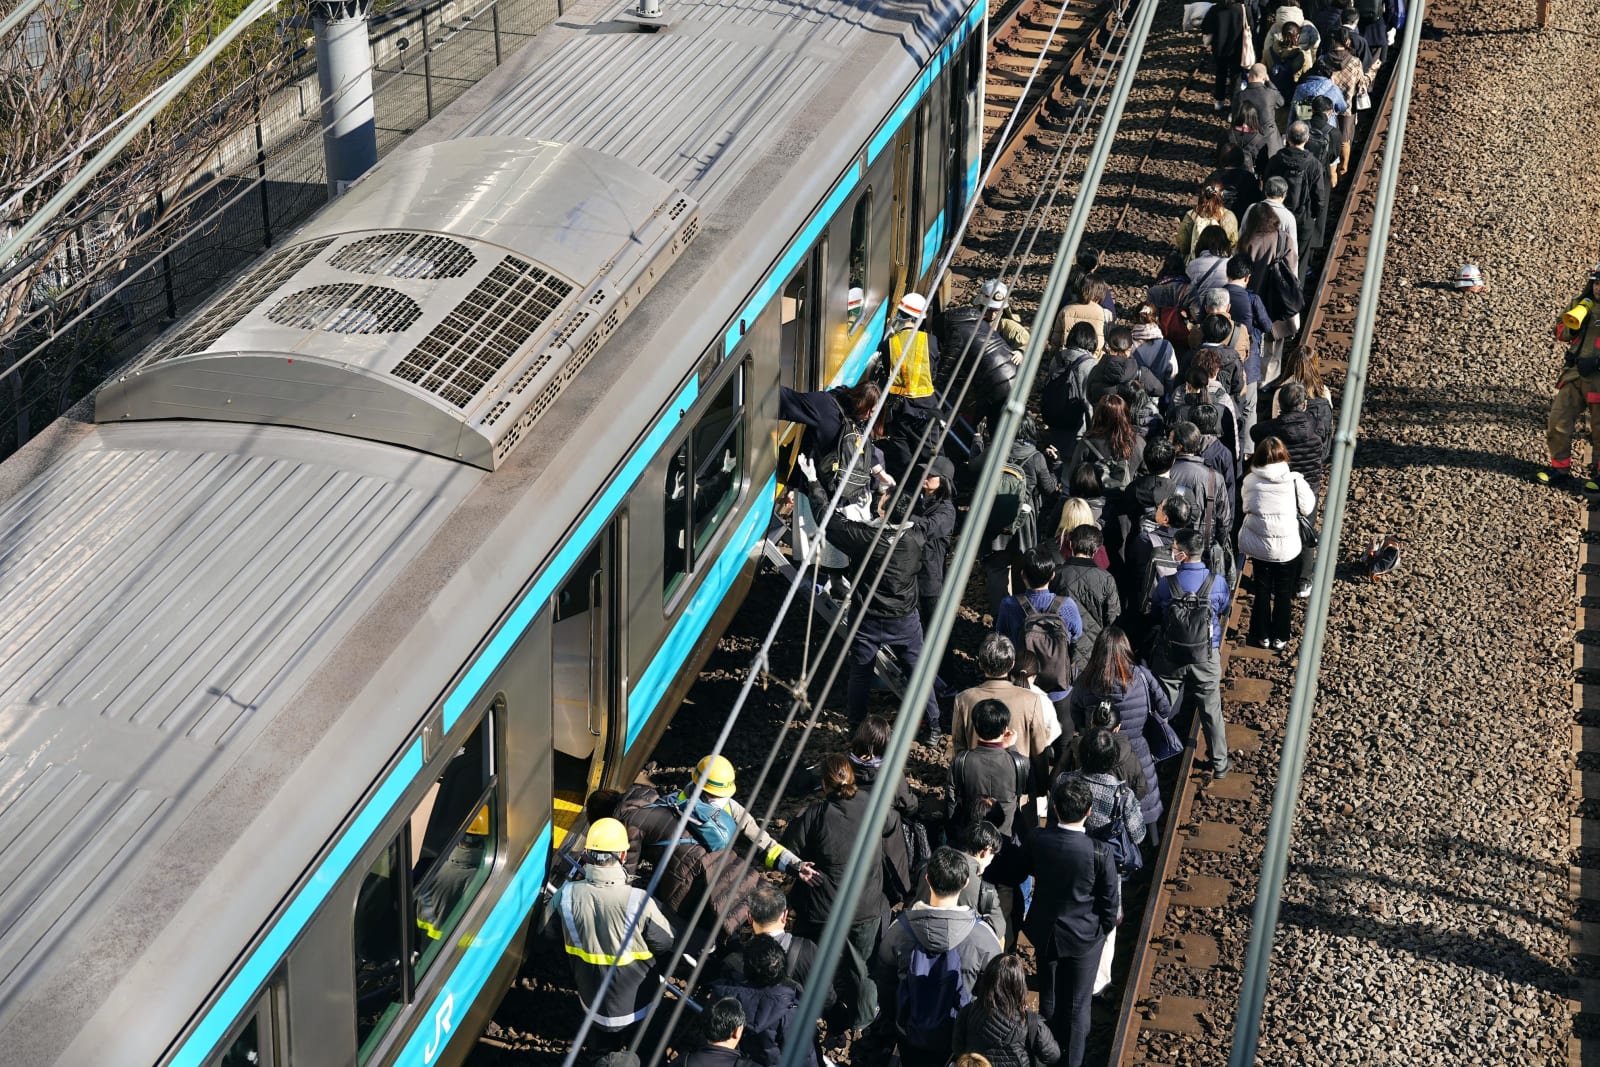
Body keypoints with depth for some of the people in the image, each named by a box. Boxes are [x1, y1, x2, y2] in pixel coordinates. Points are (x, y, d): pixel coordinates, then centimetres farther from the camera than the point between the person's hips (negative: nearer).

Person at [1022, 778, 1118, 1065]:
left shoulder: (1036, 840, -20)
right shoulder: (1099, 853, -29)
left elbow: (1026, 869, 3)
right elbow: (1110, 899, -15)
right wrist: (1105, 928, 4)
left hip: (1044, 931, 3)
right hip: (1084, 935, -3)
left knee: (1048, 997, 25)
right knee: (1076, 1004, 16)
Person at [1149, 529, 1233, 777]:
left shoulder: (1166, 584, -18)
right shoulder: (1218, 582, -16)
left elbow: (1155, 613, 0)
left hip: (1170, 657, 0)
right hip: (1206, 657, 0)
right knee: (1211, 710, 15)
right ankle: (1220, 763, 26)